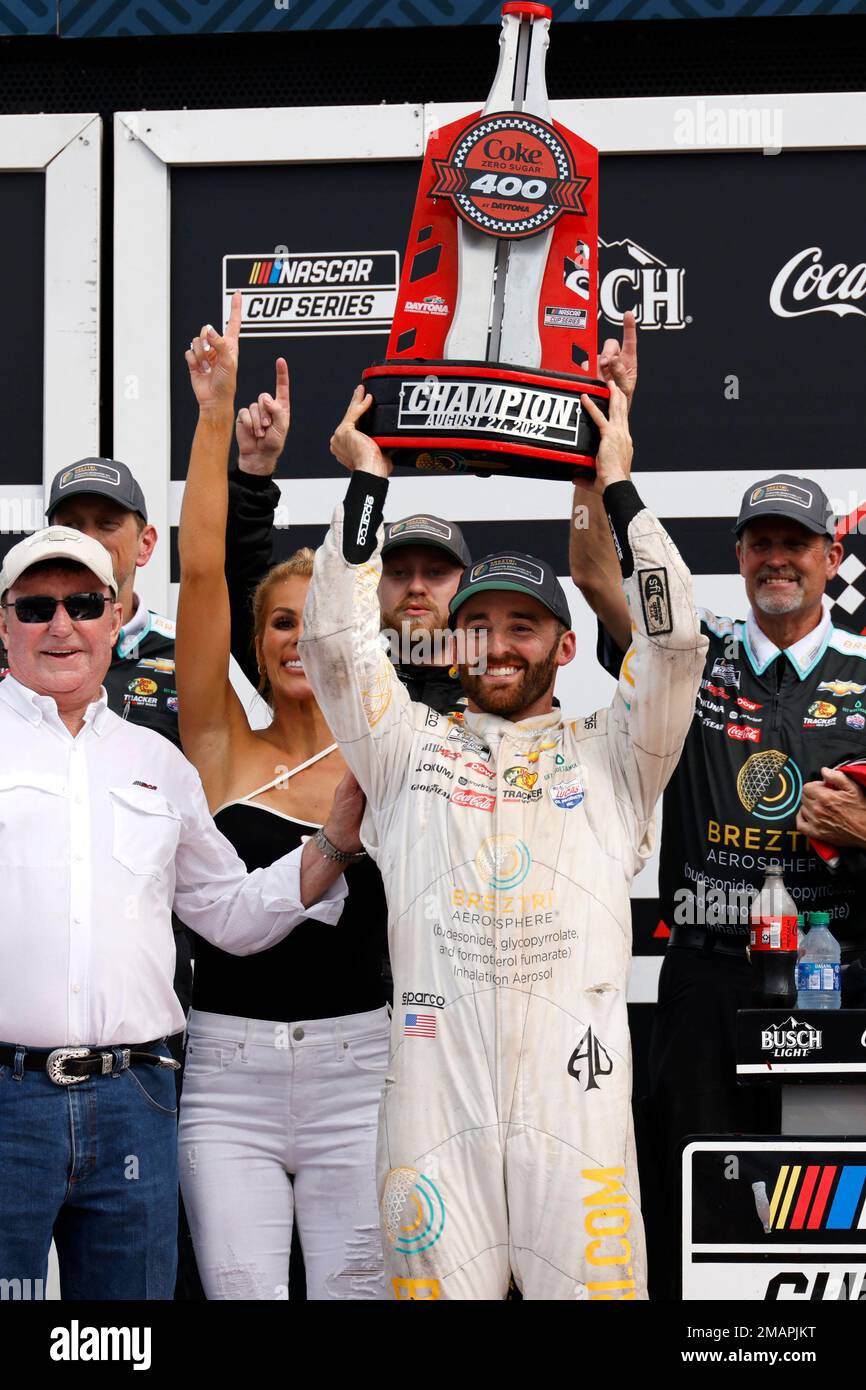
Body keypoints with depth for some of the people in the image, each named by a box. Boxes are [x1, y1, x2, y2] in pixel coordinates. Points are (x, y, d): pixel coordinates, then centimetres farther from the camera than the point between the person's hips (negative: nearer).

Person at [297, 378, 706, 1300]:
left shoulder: (607, 758, 17)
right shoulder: (413, 750, 18)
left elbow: (673, 643, 6)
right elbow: (336, 642, 9)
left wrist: (618, 485, 9)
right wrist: (366, 483, 10)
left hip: (575, 1077, 0)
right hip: (435, 1071, 1)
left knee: (593, 1281, -5)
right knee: (435, 1284, -1)